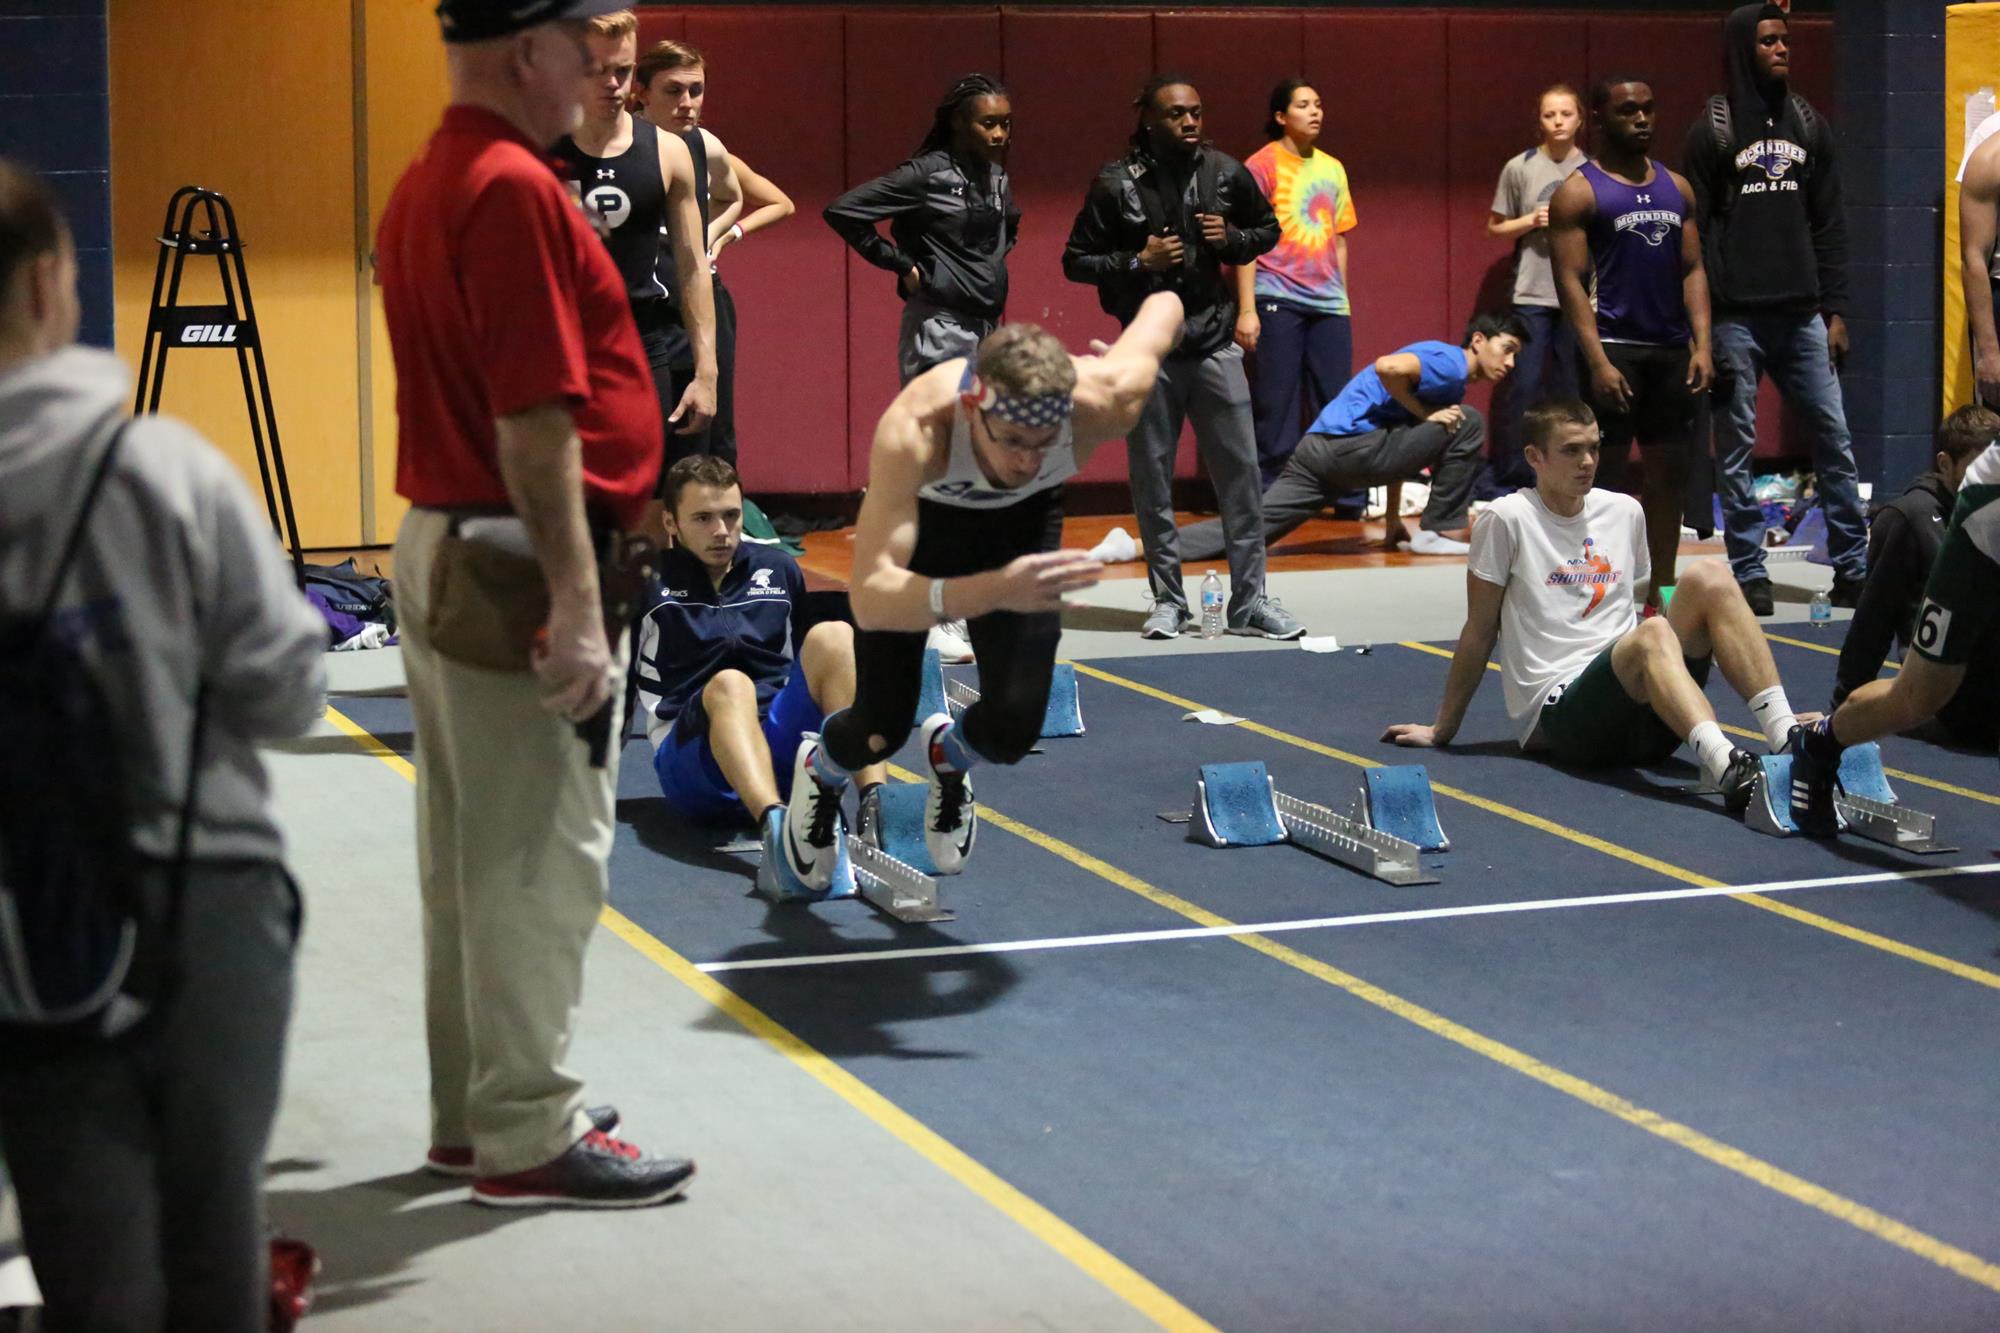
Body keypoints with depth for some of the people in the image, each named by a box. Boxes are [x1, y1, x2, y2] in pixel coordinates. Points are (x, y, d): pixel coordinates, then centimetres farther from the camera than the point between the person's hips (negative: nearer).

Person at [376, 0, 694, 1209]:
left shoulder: (427, 187, 13)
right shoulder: (515, 190, -18)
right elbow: (536, 427, -23)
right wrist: (578, 606, -23)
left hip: (444, 553, 10)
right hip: (518, 566, -10)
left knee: (475, 852, 16)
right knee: (539, 857, -3)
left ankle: (479, 1109, 25)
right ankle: (529, 1139, 4)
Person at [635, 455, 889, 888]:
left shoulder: (778, 570, 21)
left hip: (783, 745, 4)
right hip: (693, 757, -3)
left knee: (831, 635, -19)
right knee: (729, 685, -35)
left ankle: (877, 804, -38)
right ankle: (774, 822, -65)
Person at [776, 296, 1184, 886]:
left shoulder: (1104, 401, -40)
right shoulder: (913, 431, -47)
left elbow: (1163, 305, -18)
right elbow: (870, 599, -54)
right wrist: (994, 590, -70)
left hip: (1024, 519, 2)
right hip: (919, 514, -2)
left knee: (1012, 730, -11)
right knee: (882, 729, -4)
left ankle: (948, 754, 29)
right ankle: (820, 774, 36)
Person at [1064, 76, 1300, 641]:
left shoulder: (1226, 173, 2)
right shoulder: (1116, 183, -6)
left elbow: (1267, 229, 17)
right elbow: (1076, 261, 0)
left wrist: (1231, 240, -4)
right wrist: (1138, 261, -15)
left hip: (1214, 345, 2)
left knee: (1240, 472, 0)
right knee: (1153, 478, 4)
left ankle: (1249, 600, 7)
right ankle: (1168, 600, 16)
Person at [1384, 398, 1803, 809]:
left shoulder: (1626, 512, 16)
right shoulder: (1507, 519, -1)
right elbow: (1480, 633, 4)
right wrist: (1442, 730, 9)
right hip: (1558, 714, -6)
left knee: (1709, 577, -17)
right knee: (1652, 634, -35)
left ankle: (1788, 739, -32)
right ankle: (1727, 767, -58)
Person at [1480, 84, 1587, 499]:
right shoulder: (1520, 168, 1)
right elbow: (1495, 228, 7)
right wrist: (1530, 222, -9)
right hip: (1532, 295, -2)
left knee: (1571, 390, 6)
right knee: (1522, 387, -5)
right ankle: (1501, 480, 3)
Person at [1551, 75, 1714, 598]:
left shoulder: (1675, 187, 14)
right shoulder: (1579, 192, -3)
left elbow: (1693, 270, 13)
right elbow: (1571, 280, -10)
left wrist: (1701, 345, 1)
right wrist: (1598, 362, -18)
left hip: (1672, 348, 6)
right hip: (1615, 348, -6)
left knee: (1670, 472, 8)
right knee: (1605, 474, -3)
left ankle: (1663, 589, 15)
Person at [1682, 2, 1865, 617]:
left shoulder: (1809, 124, 10)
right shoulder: (1713, 129, -1)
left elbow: (1829, 224, 12)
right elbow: (1692, 231, -3)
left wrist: (1834, 309, 7)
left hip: (1801, 314, 4)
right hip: (1736, 317, -3)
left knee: (1834, 439, 2)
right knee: (1737, 450, 1)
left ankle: (1852, 569, 8)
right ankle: (1749, 574, 7)